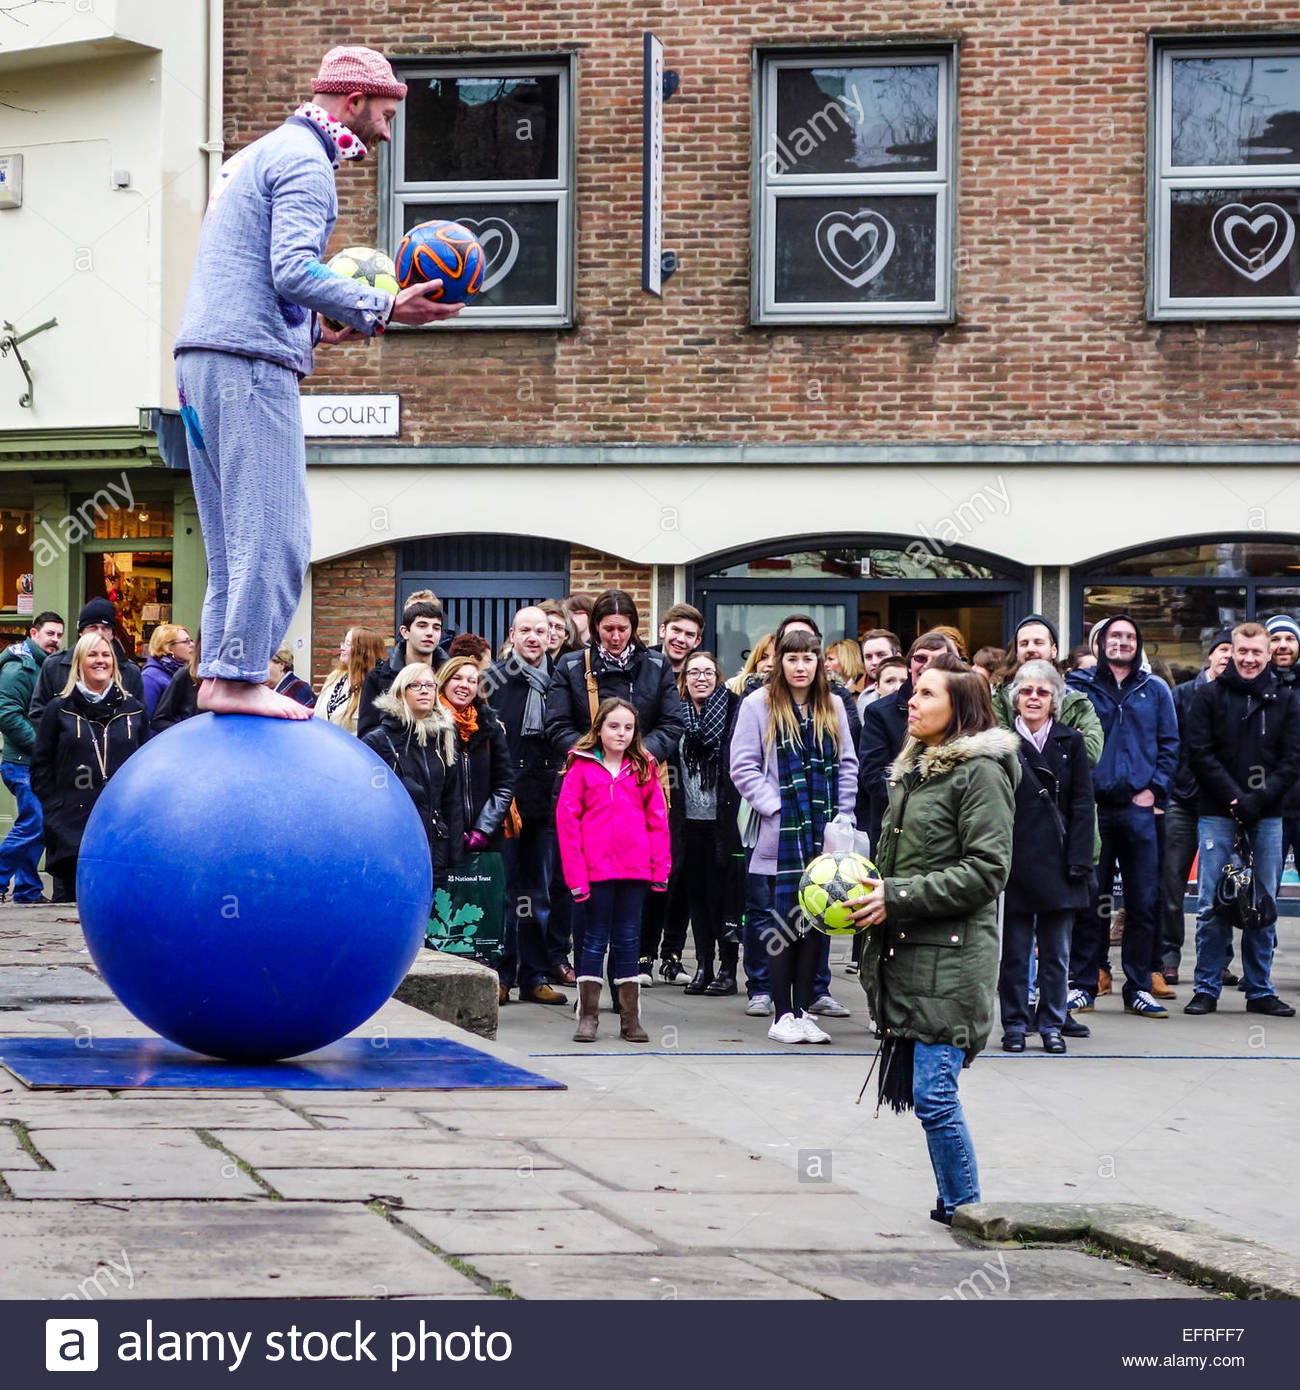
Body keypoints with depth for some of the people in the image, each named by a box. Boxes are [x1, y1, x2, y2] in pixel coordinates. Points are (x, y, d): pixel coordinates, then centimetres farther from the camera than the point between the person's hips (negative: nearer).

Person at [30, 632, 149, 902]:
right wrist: (54, 809, -4)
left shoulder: (133, 709, 12)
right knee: (69, 895, -2)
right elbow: (41, 766, 6)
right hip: (72, 827, -1)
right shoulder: (59, 709, 7)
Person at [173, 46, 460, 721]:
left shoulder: (254, 156, 26)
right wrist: (384, 309, -16)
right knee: (273, 531, -11)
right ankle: (241, 677, -14)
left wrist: (315, 328, 24)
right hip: (250, 361, -10)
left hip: (200, 359, 10)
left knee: (234, 537, 10)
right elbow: (293, 269, -18)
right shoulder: (305, 160, -6)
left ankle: (220, 676, 9)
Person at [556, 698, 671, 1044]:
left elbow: (657, 819, 9)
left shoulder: (644, 768, 9)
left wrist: (660, 867, 1)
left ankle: (630, 1019, 13)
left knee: (628, 941, 8)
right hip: (595, 869, -3)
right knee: (595, 941, 3)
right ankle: (587, 1017, 9)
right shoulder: (581, 767, -1)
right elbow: (567, 818, -4)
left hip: (635, 870, 3)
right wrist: (575, 872, -10)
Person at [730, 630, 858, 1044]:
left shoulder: (832, 707, 11)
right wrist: (775, 807, -12)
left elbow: (846, 765, 12)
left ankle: (804, 1010, 11)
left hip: (824, 836, 4)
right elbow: (743, 767, -4)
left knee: (817, 922, 5)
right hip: (780, 835, -4)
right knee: (783, 922, -3)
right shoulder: (759, 705, -2)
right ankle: (783, 1014, 2)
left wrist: (842, 817, 2)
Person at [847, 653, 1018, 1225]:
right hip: (906, 953, 9)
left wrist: (897, 898, -16)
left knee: (933, 1094, -11)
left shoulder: (981, 771, -10)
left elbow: (985, 871, -15)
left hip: (951, 957, -9)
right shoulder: (914, 768, 18)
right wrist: (866, 890, 10)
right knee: (924, 1089, 10)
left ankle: (964, 1209, 0)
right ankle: (952, 1204, 19)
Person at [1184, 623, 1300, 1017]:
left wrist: (1259, 799, -10)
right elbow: (1201, 753, -3)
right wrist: (1235, 798, -12)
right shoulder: (1210, 696, 3)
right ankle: (1207, 988, 5)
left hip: (1267, 816, 2)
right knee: (1211, 906, -4)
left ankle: (1260, 990, 11)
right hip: (1218, 814, -2)